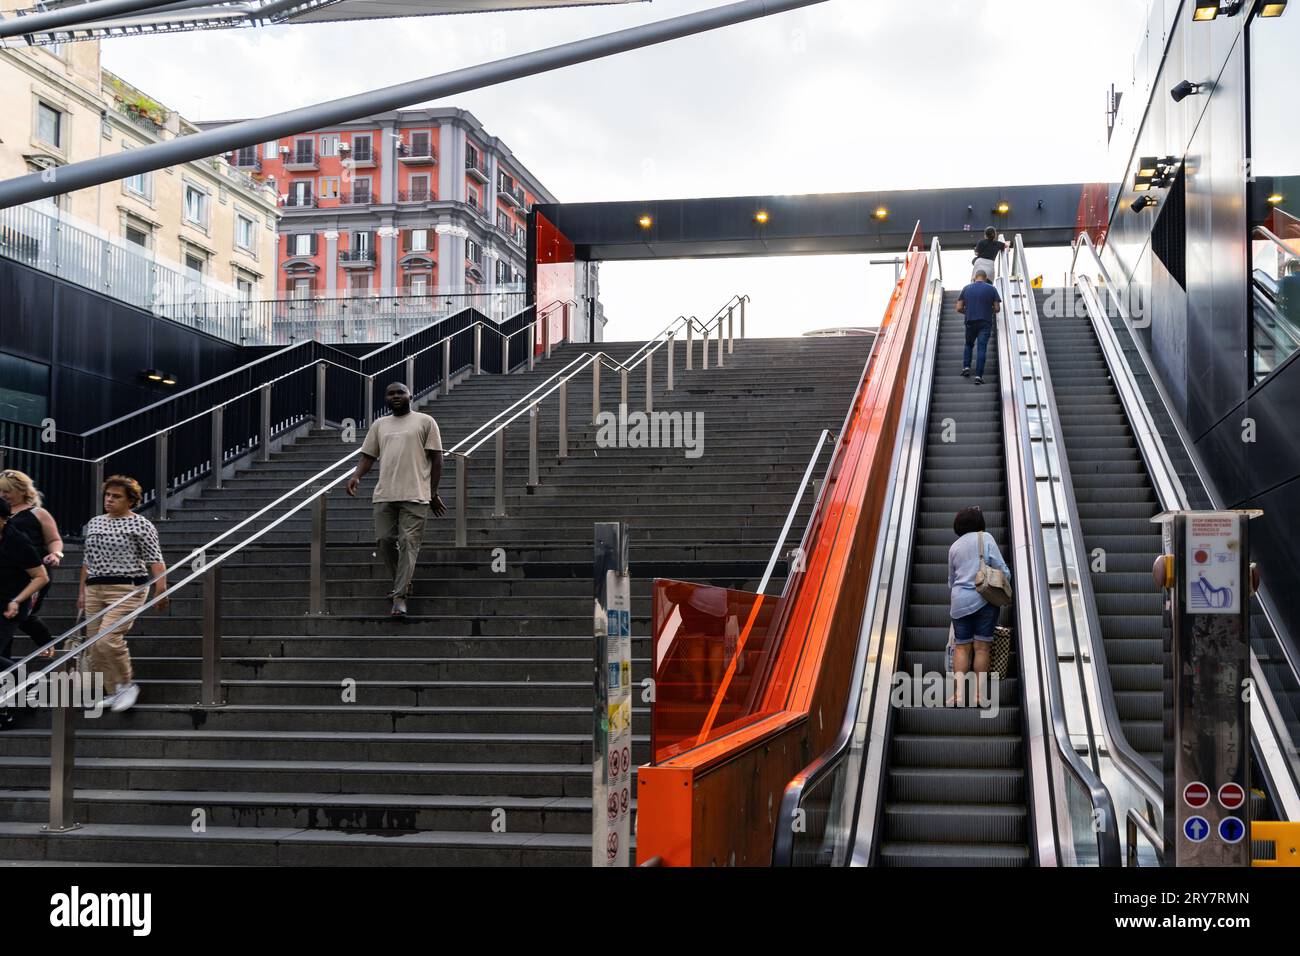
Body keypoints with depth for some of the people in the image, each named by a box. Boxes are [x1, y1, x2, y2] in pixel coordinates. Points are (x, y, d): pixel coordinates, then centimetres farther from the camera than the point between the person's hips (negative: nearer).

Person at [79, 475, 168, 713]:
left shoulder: (140, 524, -4)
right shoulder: (94, 523, 16)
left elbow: (155, 560, -9)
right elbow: (88, 560, 22)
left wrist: (161, 588, -21)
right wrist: (82, 592, 20)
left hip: (127, 589, -7)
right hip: (94, 589, 7)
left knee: (107, 639, -20)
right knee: (94, 646, 4)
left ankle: (127, 684, 1)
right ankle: (113, 692, 16)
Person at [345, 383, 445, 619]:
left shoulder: (425, 422, 5)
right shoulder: (379, 425, 18)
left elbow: (436, 458, 4)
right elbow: (368, 455, 17)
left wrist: (434, 493, 0)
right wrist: (356, 476, -3)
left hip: (414, 495, -4)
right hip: (384, 494, 4)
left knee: (408, 544, -8)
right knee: (385, 541, 2)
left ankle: (400, 596, -9)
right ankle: (402, 581, 24)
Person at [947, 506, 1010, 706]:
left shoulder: (954, 546, 14)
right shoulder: (985, 538, 2)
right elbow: (1001, 568, -4)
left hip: (960, 600, 3)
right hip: (984, 598, -3)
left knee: (961, 647, 4)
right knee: (981, 647, 0)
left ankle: (959, 693, -7)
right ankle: (978, 694, -2)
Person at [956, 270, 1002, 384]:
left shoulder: (966, 289, 5)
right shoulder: (991, 289, 0)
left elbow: (959, 308, 3)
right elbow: (997, 308, -1)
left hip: (970, 322, 2)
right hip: (985, 323, -2)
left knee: (969, 344, 23)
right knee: (982, 348, -2)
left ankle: (966, 366, 9)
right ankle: (978, 375, -9)